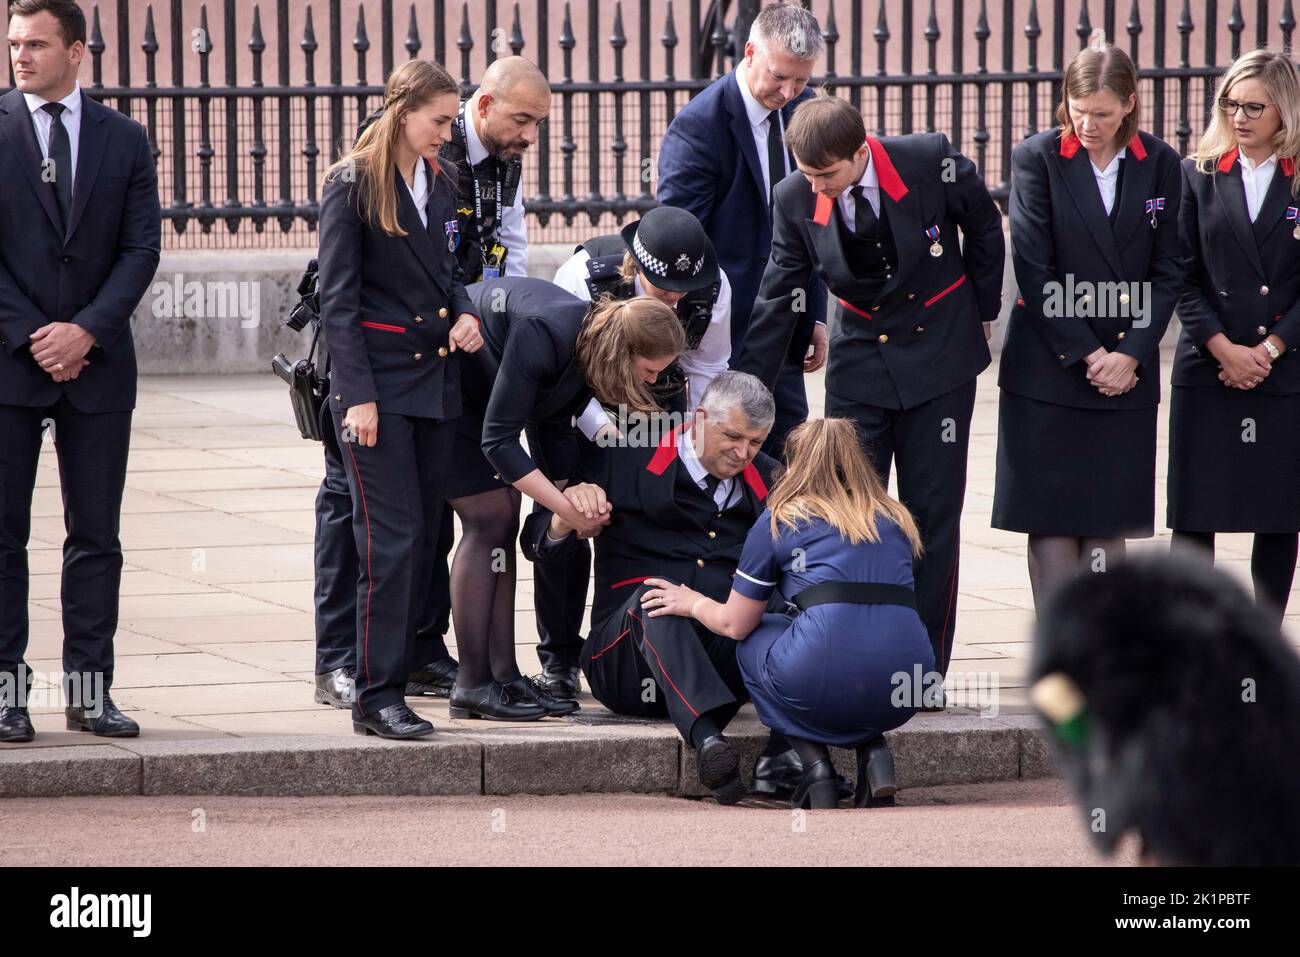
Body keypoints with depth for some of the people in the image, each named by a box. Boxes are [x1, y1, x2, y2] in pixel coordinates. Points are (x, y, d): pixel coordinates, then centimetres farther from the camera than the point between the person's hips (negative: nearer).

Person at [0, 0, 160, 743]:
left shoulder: (125, 140, 8)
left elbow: (143, 246, 2)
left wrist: (86, 330, -10)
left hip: (98, 362, 2)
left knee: (97, 535, 3)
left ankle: (90, 689, 7)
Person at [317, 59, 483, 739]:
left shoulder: (439, 184, 12)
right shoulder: (352, 185, -7)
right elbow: (338, 298, -9)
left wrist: (463, 312, 1)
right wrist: (358, 395, -15)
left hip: (435, 377, 7)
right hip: (378, 379, -7)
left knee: (423, 535, 6)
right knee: (393, 537, -11)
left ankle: (402, 664, 11)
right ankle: (377, 696, -9)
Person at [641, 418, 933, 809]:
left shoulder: (781, 519, 15)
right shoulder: (896, 519, 25)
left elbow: (735, 624, 20)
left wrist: (692, 603, 42)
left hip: (825, 683, -4)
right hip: (906, 691, 4)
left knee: (753, 639, 28)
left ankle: (814, 763, 8)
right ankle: (873, 752, 11)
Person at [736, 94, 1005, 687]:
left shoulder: (930, 161, -19)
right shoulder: (797, 201, -12)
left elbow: (985, 227, 0)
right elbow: (776, 302, -5)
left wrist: (981, 314, 7)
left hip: (939, 354, -2)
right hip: (859, 365, 2)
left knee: (932, 512, 1)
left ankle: (925, 668, 7)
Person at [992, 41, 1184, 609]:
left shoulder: (1159, 164, 4)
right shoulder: (1037, 159, -3)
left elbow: (1168, 270, 5)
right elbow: (1034, 272, -6)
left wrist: (1131, 354, -7)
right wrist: (1086, 356, -10)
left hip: (1126, 370, 2)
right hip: (1048, 370, -2)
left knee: (1109, 524, 2)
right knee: (1052, 521, -3)